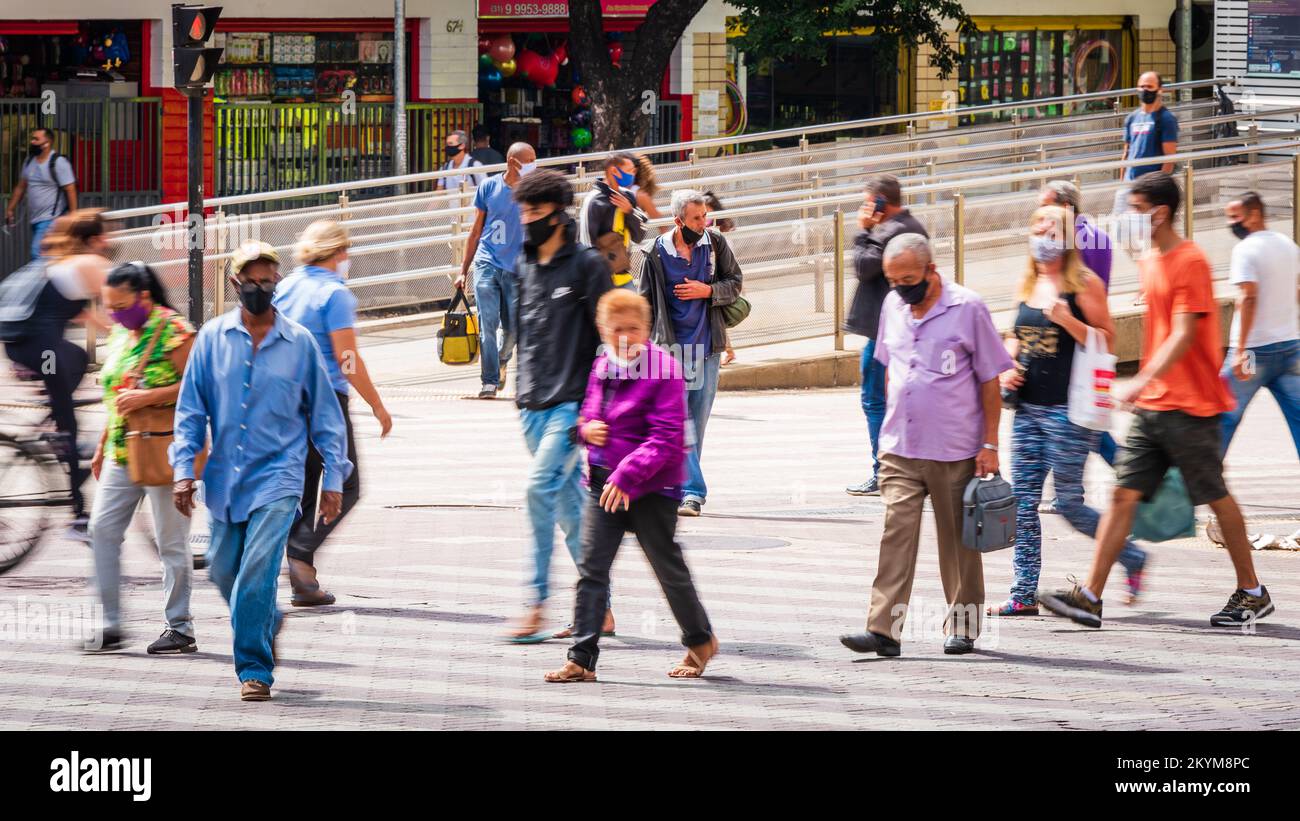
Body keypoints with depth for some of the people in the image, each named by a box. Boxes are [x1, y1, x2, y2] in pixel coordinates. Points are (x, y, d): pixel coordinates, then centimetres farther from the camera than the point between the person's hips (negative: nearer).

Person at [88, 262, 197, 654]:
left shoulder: (174, 331, -10)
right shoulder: (120, 334, 14)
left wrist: (146, 397, -22)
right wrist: (102, 447, 20)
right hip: (121, 453, 8)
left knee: (170, 540, 0)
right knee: (103, 529, -1)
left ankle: (180, 628, 8)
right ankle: (110, 624, 3)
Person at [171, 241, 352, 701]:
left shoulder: (299, 343, 1)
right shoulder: (212, 339, 3)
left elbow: (325, 415, 7)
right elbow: (190, 408, 6)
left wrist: (333, 478, 5)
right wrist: (183, 469, -3)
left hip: (277, 477, -3)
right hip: (225, 478, 3)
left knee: (258, 570, -16)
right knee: (224, 570, 11)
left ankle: (255, 668, -9)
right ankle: (267, 623, 40)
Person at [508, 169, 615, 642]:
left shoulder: (586, 265, -5)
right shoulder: (525, 266, 14)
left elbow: (607, 337, -7)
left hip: (571, 403, -7)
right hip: (534, 405, 7)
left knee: (541, 487, -19)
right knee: (570, 505, 8)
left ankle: (536, 606, -18)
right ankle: (600, 608, 14)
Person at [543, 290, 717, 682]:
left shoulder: (663, 369, -15)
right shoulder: (601, 367, 8)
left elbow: (666, 438, -20)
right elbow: (589, 414, 24)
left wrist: (628, 474, -27)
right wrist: (587, 428, -1)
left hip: (651, 488, -6)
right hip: (604, 483, 6)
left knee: (669, 568, 9)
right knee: (591, 569, -1)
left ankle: (700, 639, 31)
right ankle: (581, 659, -1)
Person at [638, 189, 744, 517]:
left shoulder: (715, 243, 2)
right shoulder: (658, 253, -2)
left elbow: (735, 282, 11)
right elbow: (646, 302, 6)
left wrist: (708, 291, -8)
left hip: (707, 345, 2)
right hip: (672, 345, -2)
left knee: (698, 418, 6)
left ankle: (678, 483, 20)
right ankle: (693, 491, -16)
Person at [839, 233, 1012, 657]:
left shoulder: (967, 308, -6)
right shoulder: (893, 306, 9)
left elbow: (990, 381, -3)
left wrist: (990, 444, -5)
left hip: (955, 449, -3)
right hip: (899, 448, 3)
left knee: (957, 539, 6)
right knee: (896, 531, -8)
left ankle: (962, 628, 18)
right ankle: (884, 630, -13)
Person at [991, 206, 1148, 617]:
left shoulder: (1083, 283, -6)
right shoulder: (1028, 284, 13)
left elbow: (1106, 341, -10)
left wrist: (1067, 320, -23)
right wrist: (1008, 368, 7)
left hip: (1068, 409, -7)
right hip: (1028, 408, 7)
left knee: (1069, 503, -4)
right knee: (1022, 501, 3)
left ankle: (1132, 558, 17)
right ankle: (1024, 594, 7)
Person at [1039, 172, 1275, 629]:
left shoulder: (1190, 262, -13)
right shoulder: (1148, 262, 13)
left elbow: (1184, 336, -21)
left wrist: (1141, 382, -31)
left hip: (1190, 407, -8)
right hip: (1151, 404, 8)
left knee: (1216, 498, 3)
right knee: (1123, 495, 0)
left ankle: (1252, 594, 17)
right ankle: (1089, 597, -5)